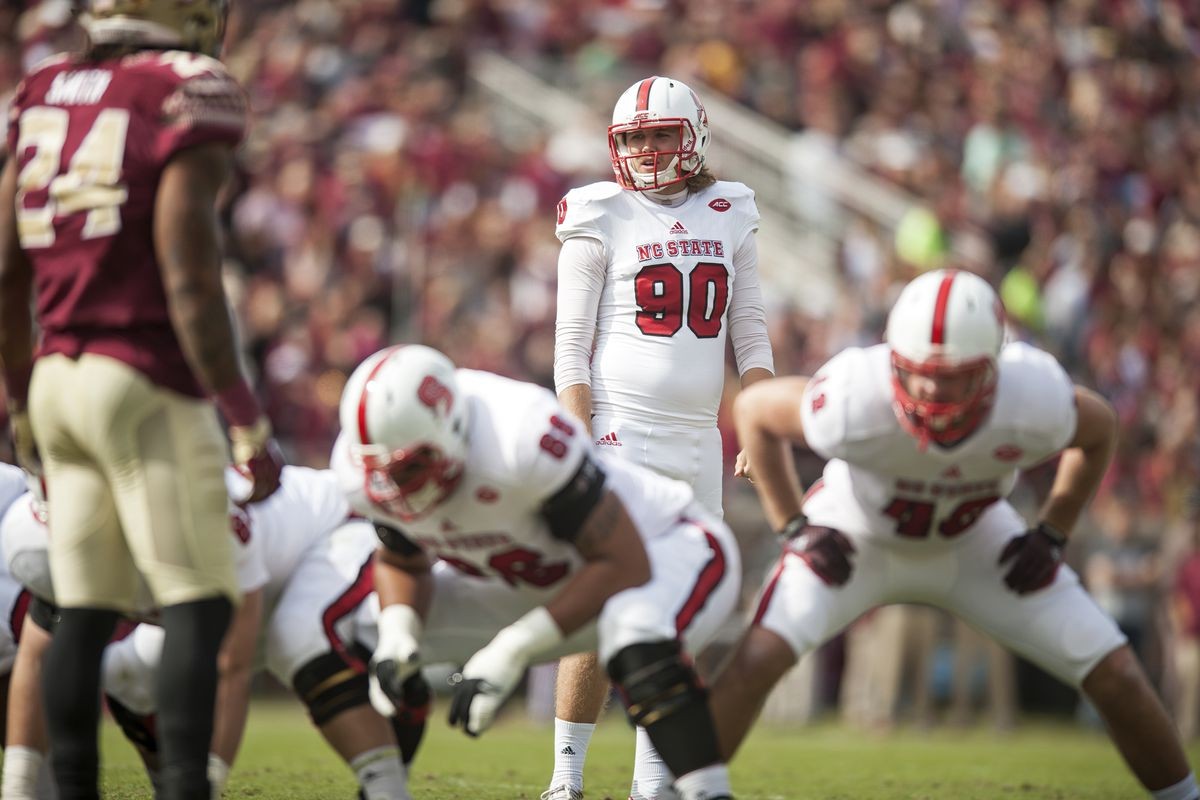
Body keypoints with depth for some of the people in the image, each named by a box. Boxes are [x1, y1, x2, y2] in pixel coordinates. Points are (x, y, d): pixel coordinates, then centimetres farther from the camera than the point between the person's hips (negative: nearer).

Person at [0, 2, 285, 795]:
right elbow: (188, 282, -14)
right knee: (199, 603, -4)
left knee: (85, 610, 10)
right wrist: (249, 423, -10)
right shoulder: (185, 98, -10)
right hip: (146, 388, -7)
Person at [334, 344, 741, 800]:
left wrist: (513, 650, -32)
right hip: (534, 584, 7)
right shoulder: (360, 469, -18)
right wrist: (396, 635, -19)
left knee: (636, 643, -41)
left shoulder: (520, 439, -39)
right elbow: (403, 563, 4)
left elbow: (623, 564, -30)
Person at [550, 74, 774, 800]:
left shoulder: (728, 215, 12)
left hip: (698, 438, 5)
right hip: (620, 430, -5)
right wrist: (581, 445, -11)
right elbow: (571, 344, -3)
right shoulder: (603, 218, 0)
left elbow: (750, 333, 15)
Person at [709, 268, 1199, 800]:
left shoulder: (1035, 405, -34)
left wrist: (1052, 535, -8)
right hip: (857, 535, -2)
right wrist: (796, 528, -15)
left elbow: (1099, 428, -7)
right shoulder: (854, 406, -39)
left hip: (972, 539, 2)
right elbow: (753, 410, -17)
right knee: (759, 659, -26)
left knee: (1115, 675, -5)